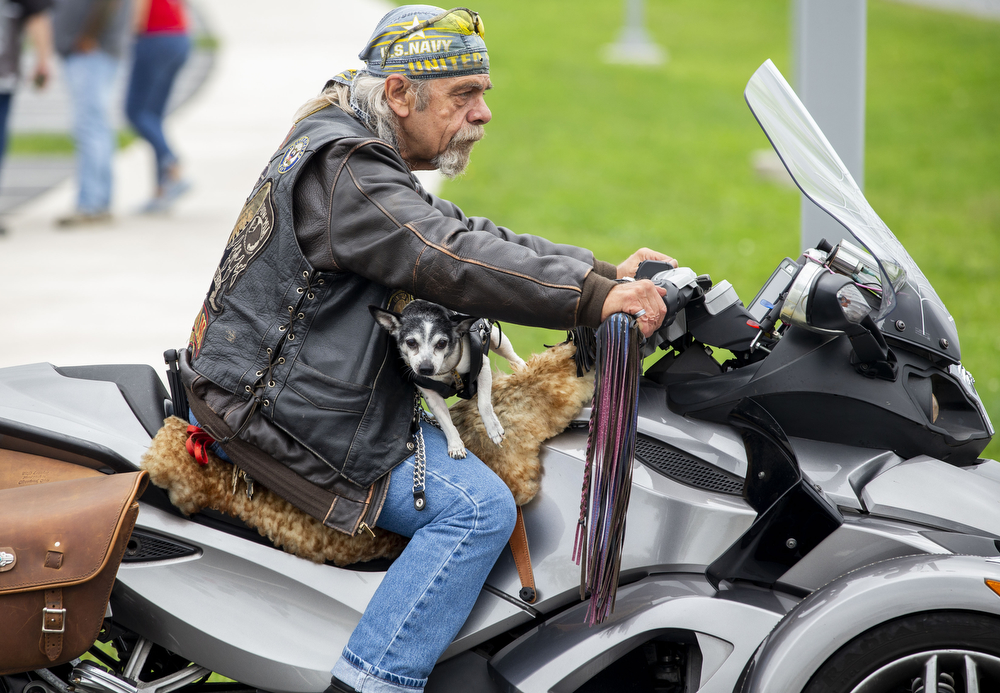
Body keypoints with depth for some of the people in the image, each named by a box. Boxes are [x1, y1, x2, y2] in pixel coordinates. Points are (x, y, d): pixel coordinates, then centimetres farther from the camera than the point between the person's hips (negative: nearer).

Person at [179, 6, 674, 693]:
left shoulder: (357, 155, 16)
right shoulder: (343, 170, -18)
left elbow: (469, 235, 14)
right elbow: (455, 263, -29)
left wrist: (608, 271, 4)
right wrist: (598, 297, -33)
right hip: (279, 411, -11)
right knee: (479, 506, -17)